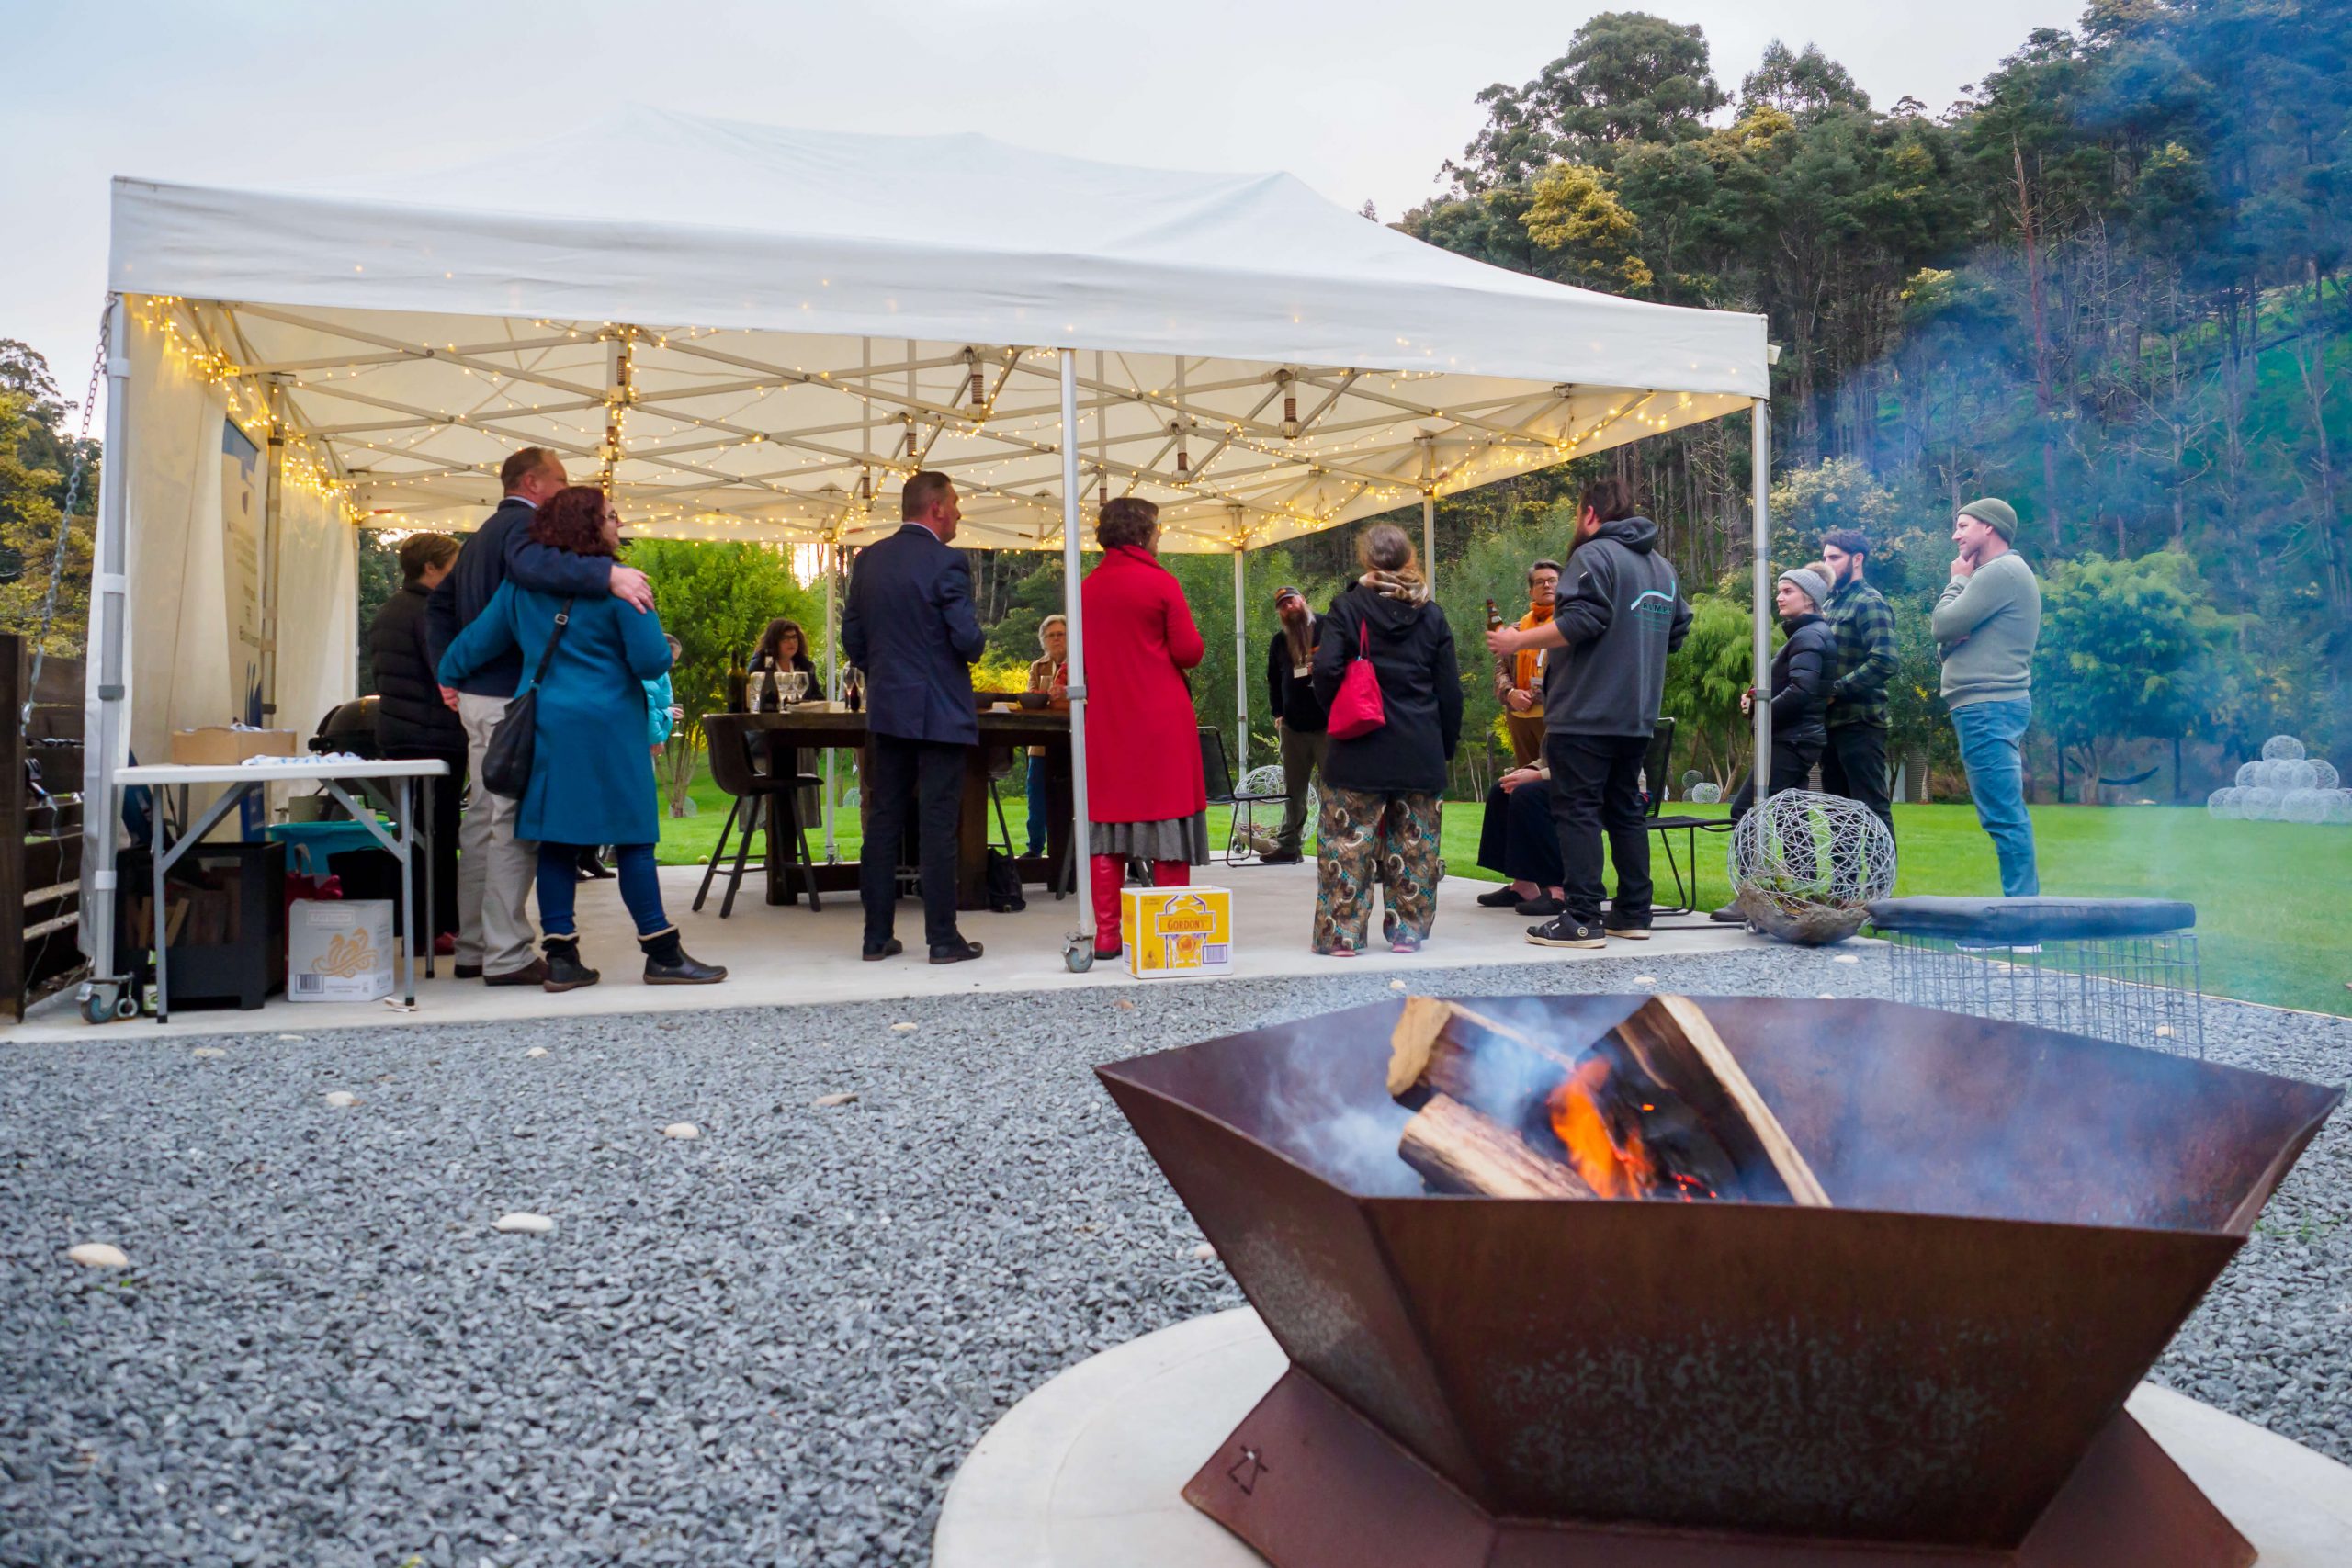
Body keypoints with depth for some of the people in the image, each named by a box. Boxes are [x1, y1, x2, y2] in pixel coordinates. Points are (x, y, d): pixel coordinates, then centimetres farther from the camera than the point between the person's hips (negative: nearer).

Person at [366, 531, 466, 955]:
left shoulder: (386, 613, 16)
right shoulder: (429, 611, -15)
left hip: (394, 733, 10)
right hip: (435, 737, -10)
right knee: (440, 836, -5)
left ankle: (415, 927, 21)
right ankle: (435, 929, -2)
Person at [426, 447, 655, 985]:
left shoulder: (485, 532, 20)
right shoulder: (522, 524, -11)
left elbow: (440, 604, 24)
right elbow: (531, 565, -35)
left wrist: (450, 672, 19)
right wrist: (607, 573, -46)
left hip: (477, 694, 10)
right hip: (514, 697, -10)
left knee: (484, 820, 14)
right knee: (516, 825, -7)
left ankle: (474, 948, 21)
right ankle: (507, 956, -4)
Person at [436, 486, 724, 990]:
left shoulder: (521, 584, 8)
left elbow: (478, 641, 13)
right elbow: (650, 661, -12)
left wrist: (447, 677, 30)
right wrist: (666, 649, 10)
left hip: (547, 726, 6)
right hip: (609, 727, -6)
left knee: (556, 839, 7)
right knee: (633, 838, -1)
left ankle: (561, 957, 8)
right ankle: (662, 954, 3)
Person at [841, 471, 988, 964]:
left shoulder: (868, 559, 7)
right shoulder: (946, 563, -13)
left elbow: (852, 635, 9)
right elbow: (968, 640, -17)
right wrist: (970, 652, 5)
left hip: (885, 710, 6)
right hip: (939, 712, -6)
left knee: (883, 821, 10)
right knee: (938, 825, -1)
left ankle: (877, 935, 14)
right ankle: (943, 938, 3)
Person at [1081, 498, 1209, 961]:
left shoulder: (1087, 587, 5)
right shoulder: (1161, 582, -8)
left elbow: (1080, 654, 11)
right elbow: (1190, 651, -8)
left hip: (1105, 721, 4)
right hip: (1162, 721, -4)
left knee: (1106, 821, 7)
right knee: (1167, 818, 2)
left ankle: (1106, 935, 7)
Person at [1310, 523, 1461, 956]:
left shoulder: (1347, 607, -3)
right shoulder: (1431, 615, 6)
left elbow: (1326, 669, -14)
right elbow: (1450, 689, 6)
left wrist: (1337, 715, 3)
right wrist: (1446, 745, 14)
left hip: (1360, 751, -3)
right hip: (1421, 752, 3)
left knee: (1348, 842, 2)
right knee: (1413, 844, 10)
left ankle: (1342, 933, 2)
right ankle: (1407, 929, 13)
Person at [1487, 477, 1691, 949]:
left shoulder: (1595, 554, -8)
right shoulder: (1662, 565, 18)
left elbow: (1581, 622, -20)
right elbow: (1677, 630, 21)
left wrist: (1517, 640, -13)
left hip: (1585, 715, -8)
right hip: (1636, 717, 8)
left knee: (1577, 812, -6)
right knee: (1625, 811, 14)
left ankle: (1581, 920, -8)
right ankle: (1634, 914, 17)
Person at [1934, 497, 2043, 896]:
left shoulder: (2001, 571, -10)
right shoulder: (2001, 572, 23)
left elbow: (1942, 625, -14)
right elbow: (1946, 638, 20)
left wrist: (1958, 580, 2)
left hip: (1987, 706, -11)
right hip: (1990, 706, 11)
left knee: (2003, 815, -10)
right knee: (2007, 814, 12)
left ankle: (2021, 902, -10)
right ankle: (2025, 898, 16)